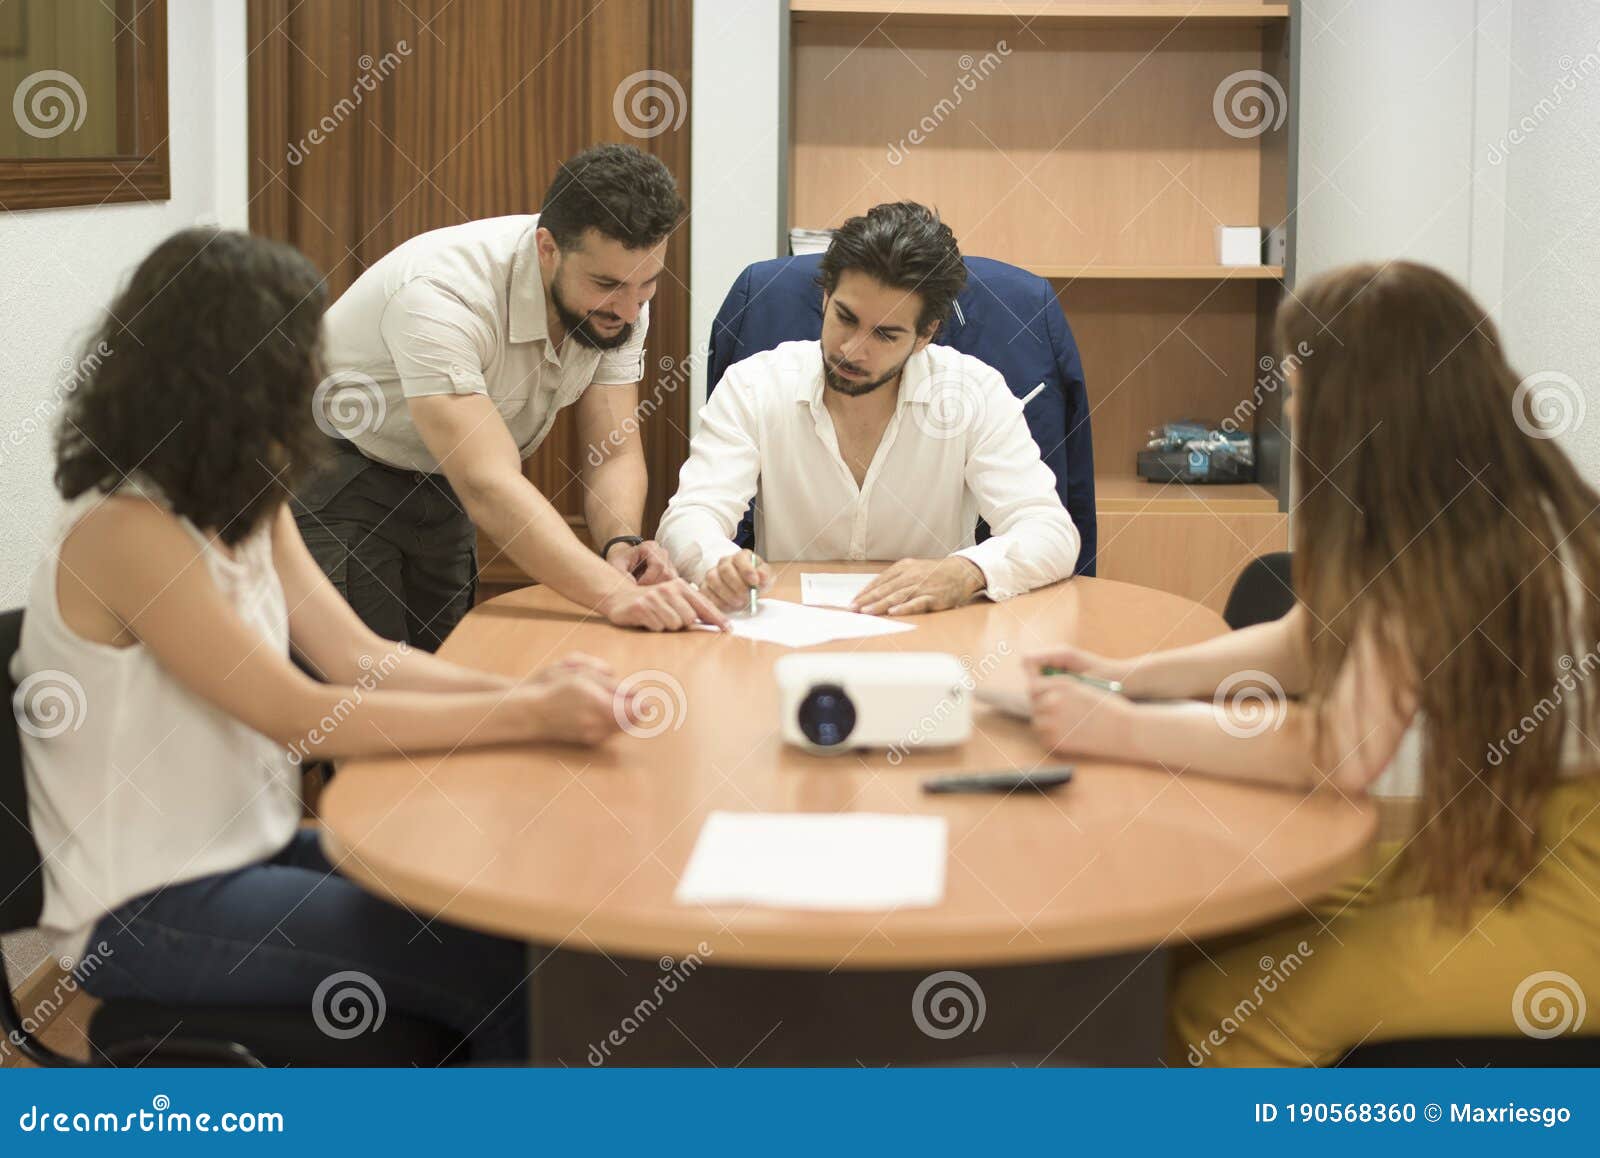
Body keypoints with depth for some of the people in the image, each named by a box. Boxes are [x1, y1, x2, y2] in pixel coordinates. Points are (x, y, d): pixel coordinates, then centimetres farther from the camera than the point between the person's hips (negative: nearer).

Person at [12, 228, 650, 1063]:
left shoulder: (246, 507, 6)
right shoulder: (124, 534, -22)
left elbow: (360, 657, 1)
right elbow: (302, 717, -24)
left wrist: (523, 688, -15)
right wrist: (527, 716, -24)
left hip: (245, 852, 8)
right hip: (146, 913, -8)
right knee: (487, 969, -15)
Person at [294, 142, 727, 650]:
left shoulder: (619, 295, -15)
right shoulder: (442, 296, -36)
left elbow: (614, 452, -12)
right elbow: (488, 485, -44)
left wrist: (621, 544, -34)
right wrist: (613, 594, -55)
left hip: (437, 485, 6)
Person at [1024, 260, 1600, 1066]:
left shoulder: (1485, 535, -23)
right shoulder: (1429, 513, 4)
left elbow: (1342, 750, -27)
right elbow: (1304, 643, 17)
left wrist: (1118, 731, -20)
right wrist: (1128, 675, 7)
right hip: (1490, 840, 9)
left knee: (1227, 1005, -15)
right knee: (1207, 948, 2)